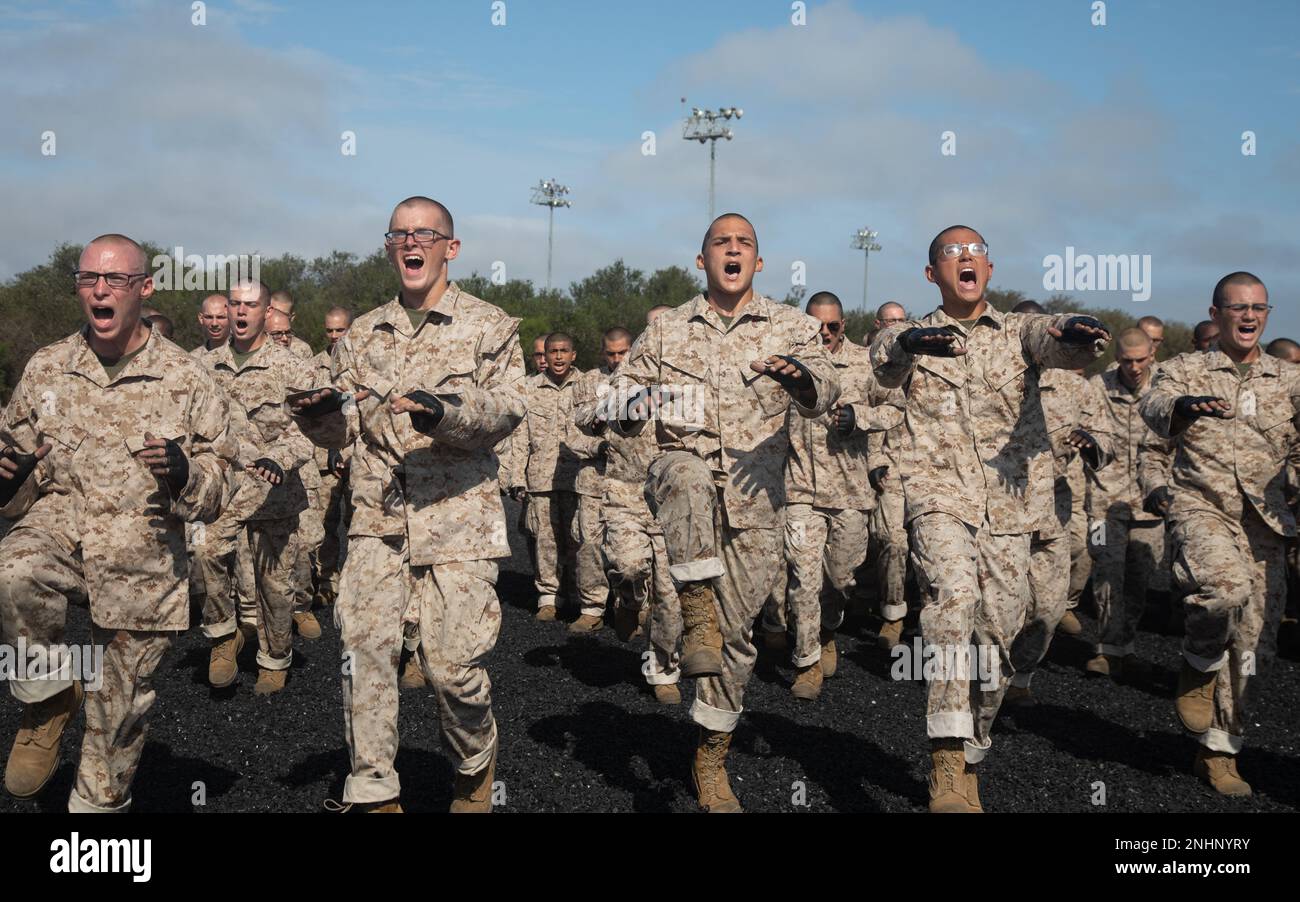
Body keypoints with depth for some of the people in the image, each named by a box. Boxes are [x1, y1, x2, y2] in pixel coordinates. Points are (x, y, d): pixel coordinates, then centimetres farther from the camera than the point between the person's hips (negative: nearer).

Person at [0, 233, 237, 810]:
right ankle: (49, 695, -8)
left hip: (142, 562, -1)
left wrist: (183, 472, -19)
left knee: (118, 714, 6)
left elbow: (215, 491, 3)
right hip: (56, 526, 1)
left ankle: (99, 804, 31)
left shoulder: (186, 381, 1)